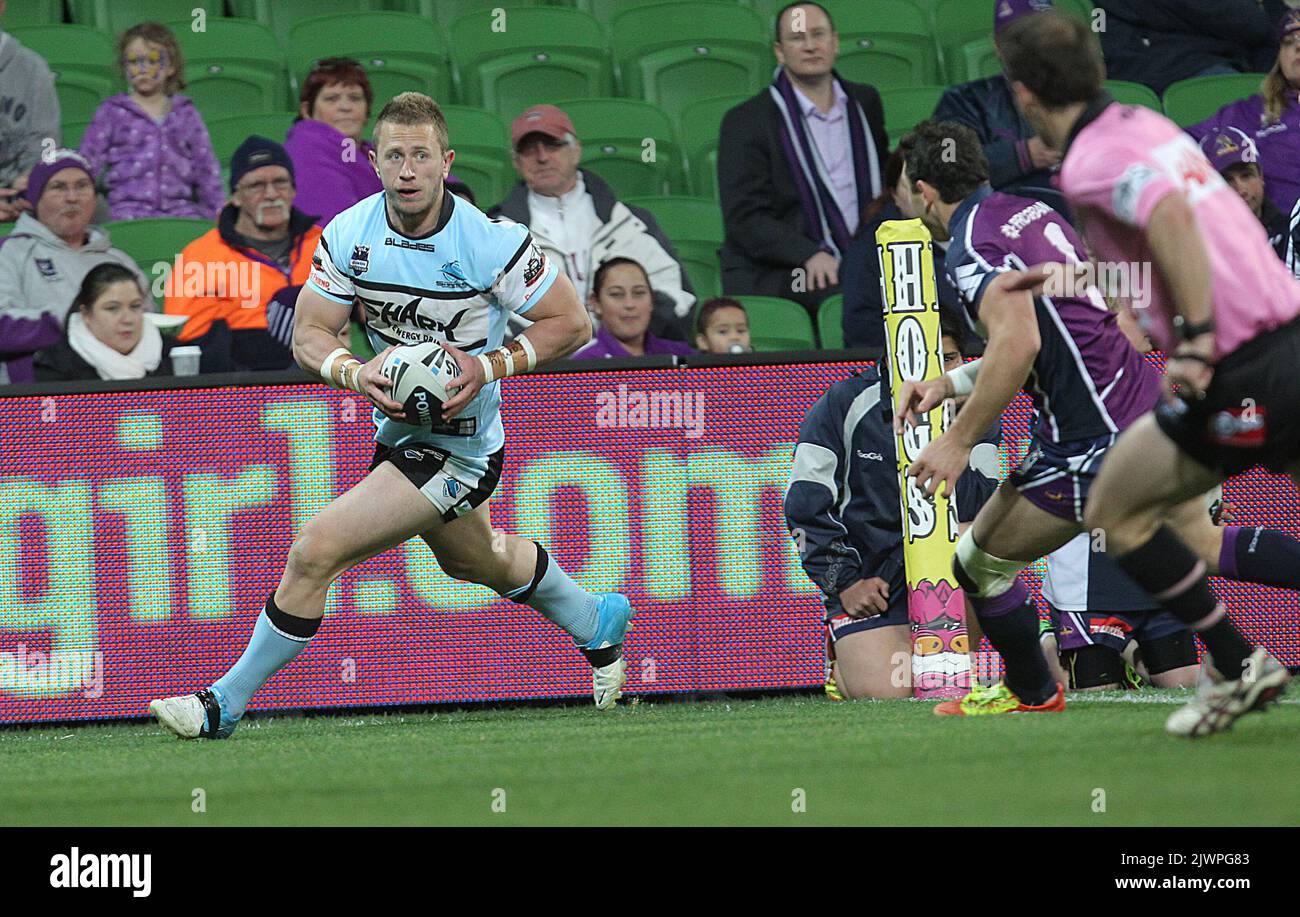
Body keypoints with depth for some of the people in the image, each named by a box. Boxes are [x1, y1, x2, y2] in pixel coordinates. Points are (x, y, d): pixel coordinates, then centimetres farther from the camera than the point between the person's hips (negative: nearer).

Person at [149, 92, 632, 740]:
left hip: (460, 440, -7)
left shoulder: (492, 243, -23)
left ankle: (225, 705, -6)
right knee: (479, 561, 32)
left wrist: (490, 366, -25)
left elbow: (571, 323, -12)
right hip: (396, 427, 7)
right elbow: (309, 335, -5)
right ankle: (598, 622, 60)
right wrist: (358, 375, -26)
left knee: (317, 549, -19)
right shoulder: (348, 235, -11)